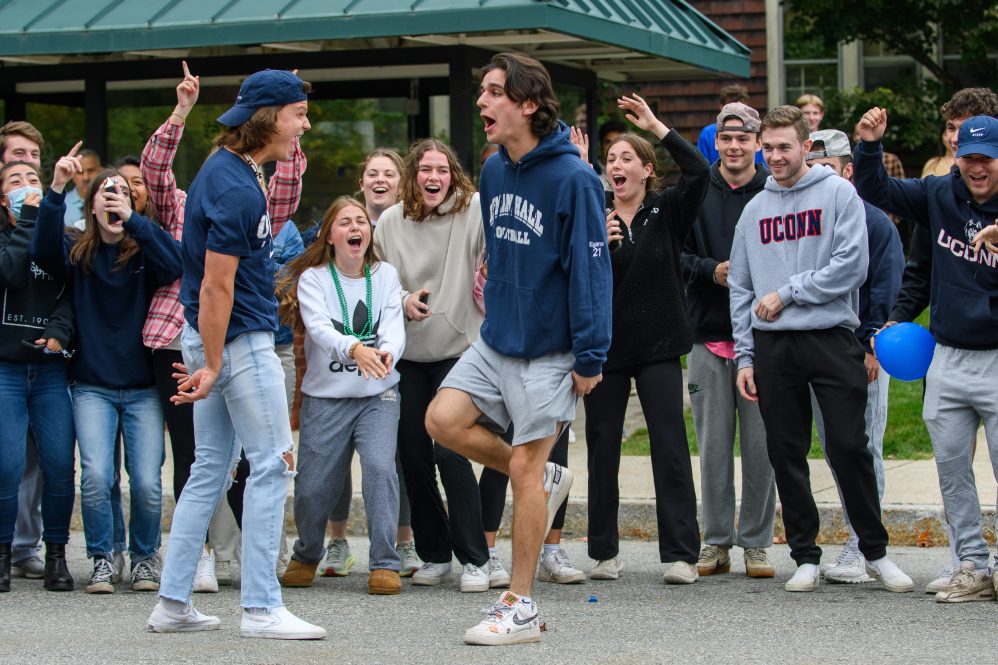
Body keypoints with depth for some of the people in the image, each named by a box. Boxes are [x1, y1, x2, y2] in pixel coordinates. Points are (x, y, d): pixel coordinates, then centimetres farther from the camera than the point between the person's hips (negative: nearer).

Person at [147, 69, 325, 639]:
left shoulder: (228, 168, 10)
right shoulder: (235, 190, -21)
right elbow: (216, 287, -21)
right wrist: (212, 365, -19)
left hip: (212, 337, 10)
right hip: (241, 340, -10)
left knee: (211, 470, 12)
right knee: (273, 463, -5)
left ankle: (174, 603, 14)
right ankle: (261, 607, -3)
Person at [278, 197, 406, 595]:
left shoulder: (385, 275, 4)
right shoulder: (312, 278, -3)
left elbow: (394, 326, -9)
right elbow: (318, 327, -20)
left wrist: (387, 351, -34)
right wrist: (354, 348, -40)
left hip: (377, 396, 1)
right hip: (325, 397, 0)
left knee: (380, 466, -20)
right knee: (312, 486, 0)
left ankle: (385, 563, -12)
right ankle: (306, 557, 28)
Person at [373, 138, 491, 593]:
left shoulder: (473, 210, -5)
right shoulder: (390, 223, 5)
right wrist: (402, 301, -6)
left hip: (457, 349, -4)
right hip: (407, 354, 4)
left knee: (450, 450, -14)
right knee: (413, 454, 6)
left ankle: (474, 559, -4)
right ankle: (434, 554, 20)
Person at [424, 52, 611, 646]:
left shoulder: (572, 178, -18)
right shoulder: (494, 171, 6)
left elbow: (591, 269, -18)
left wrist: (591, 358, -19)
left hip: (548, 350, -8)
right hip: (497, 337, 8)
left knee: (525, 467, -4)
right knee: (444, 420, -4)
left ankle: (519, 608, 6)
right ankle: (547, 479, 17)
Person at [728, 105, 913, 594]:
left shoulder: (838, 194, 0)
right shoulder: (755, 209, 14)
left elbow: (851, 265, -11)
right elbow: (740, 289, 14)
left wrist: (787, 293, -9)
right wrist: (745, 356, 7)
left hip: (831, 338, -4)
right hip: (773, 346, 4)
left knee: (849, 447, -6)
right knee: (786, 453, 4)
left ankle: (875, 552, 8)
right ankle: (805, 555, 13)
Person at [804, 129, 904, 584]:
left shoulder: (874, 222, -2)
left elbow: (885, 291, -7)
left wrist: (871, 346, -14)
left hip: (861, 356, -5)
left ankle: (864, 547, -5)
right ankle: (860, 538, 15)